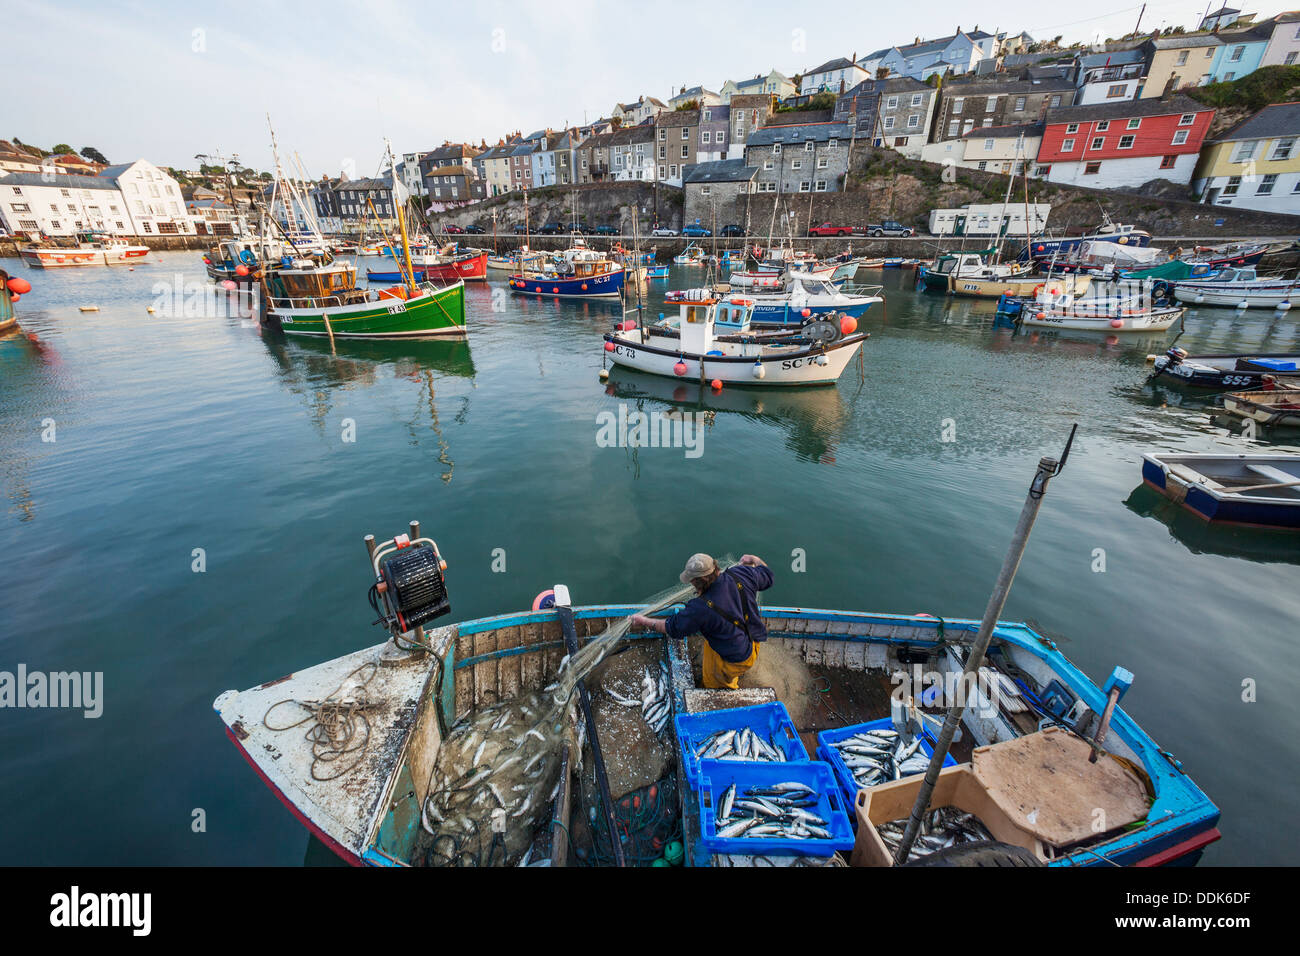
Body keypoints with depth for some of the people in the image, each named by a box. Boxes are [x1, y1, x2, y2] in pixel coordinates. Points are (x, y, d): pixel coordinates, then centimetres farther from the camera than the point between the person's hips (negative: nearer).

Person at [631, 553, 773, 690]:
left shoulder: (701, 608, -33)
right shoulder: (742, 574, -20)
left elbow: (673, 627, -17)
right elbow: (767, 575, 2)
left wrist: (644, 621, -3)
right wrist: (754, 559, 22)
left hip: (736, 661, -7)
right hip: (754, 644, 7)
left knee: (713, 685, 20)